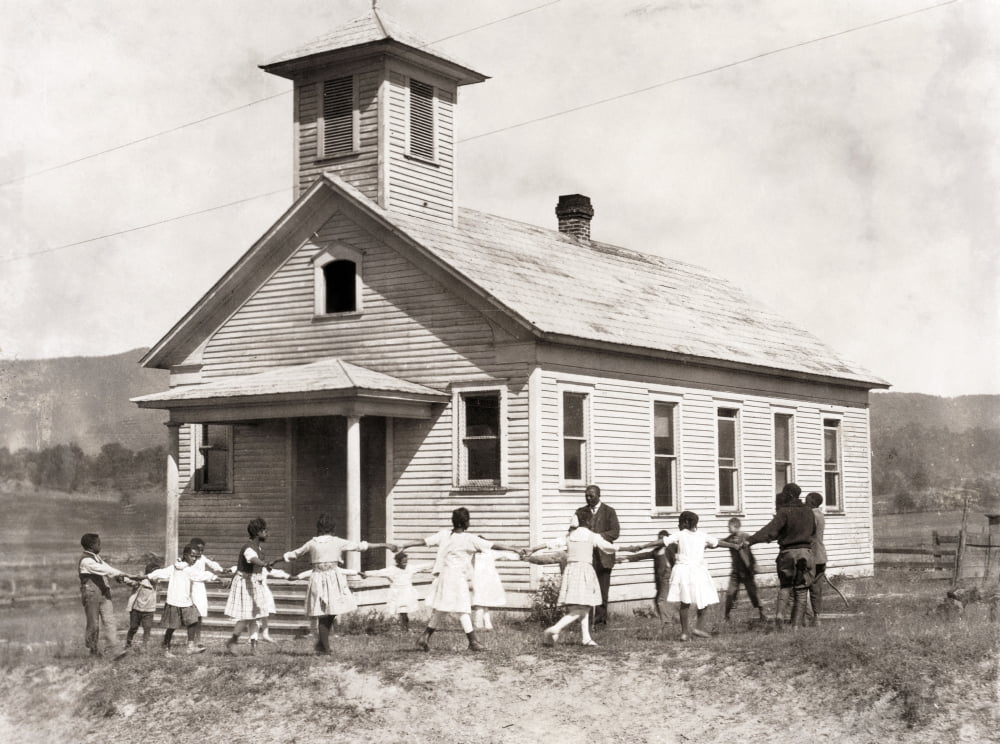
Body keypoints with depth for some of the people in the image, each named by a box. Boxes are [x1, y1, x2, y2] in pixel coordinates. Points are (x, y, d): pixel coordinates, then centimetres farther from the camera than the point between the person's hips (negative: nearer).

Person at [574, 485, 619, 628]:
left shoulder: (609, 512, 6)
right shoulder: (580, 512, 16)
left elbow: (615, 533, -4)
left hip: (602, 557, -2)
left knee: (602, 589, -1)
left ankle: (600, 619, 5)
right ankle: (588, 619, -3)